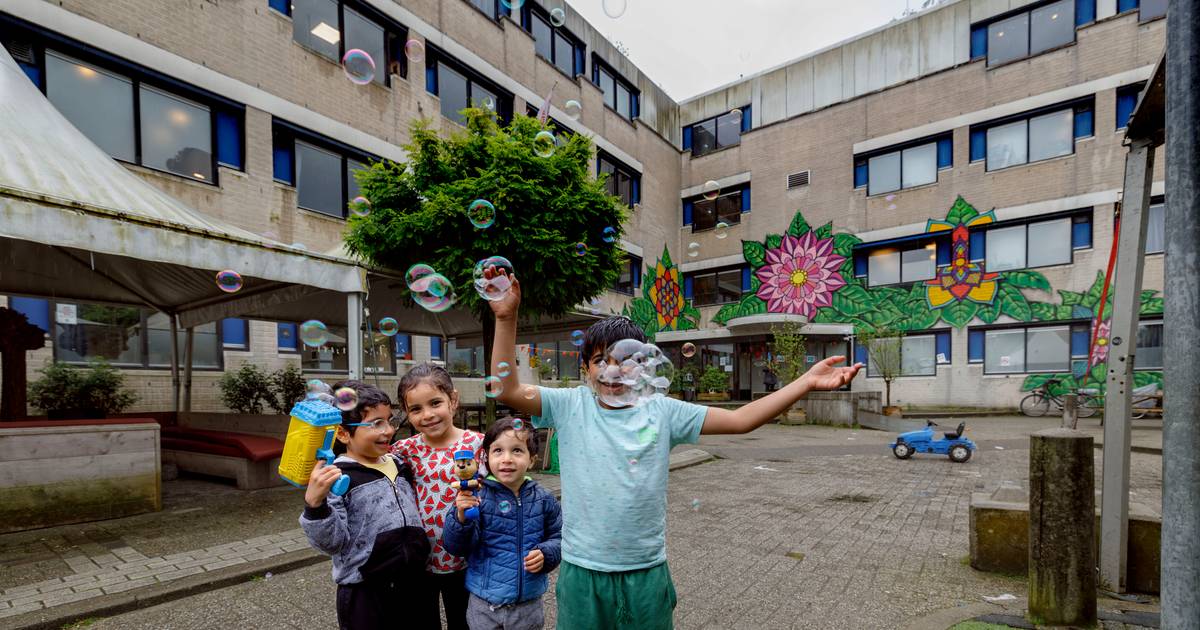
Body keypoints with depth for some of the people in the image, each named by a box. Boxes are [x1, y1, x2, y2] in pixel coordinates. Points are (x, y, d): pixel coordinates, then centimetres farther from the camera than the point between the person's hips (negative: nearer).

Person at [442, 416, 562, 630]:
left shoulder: (543, 500, -5)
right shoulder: (477, 497, -11)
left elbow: (558, 538, 5)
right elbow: (456, 547, -11)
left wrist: (545, 554, -14)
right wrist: (461, 516, -28)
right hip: (484, 606, -1)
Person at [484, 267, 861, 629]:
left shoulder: (662, 411, -4)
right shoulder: (570, 406, -6)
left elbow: (740, 419, -7)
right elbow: (507, 391, -17)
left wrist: (806, 383, -14)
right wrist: (506, 318, -26)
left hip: (647, 572, 1)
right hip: (583, 573, 0)